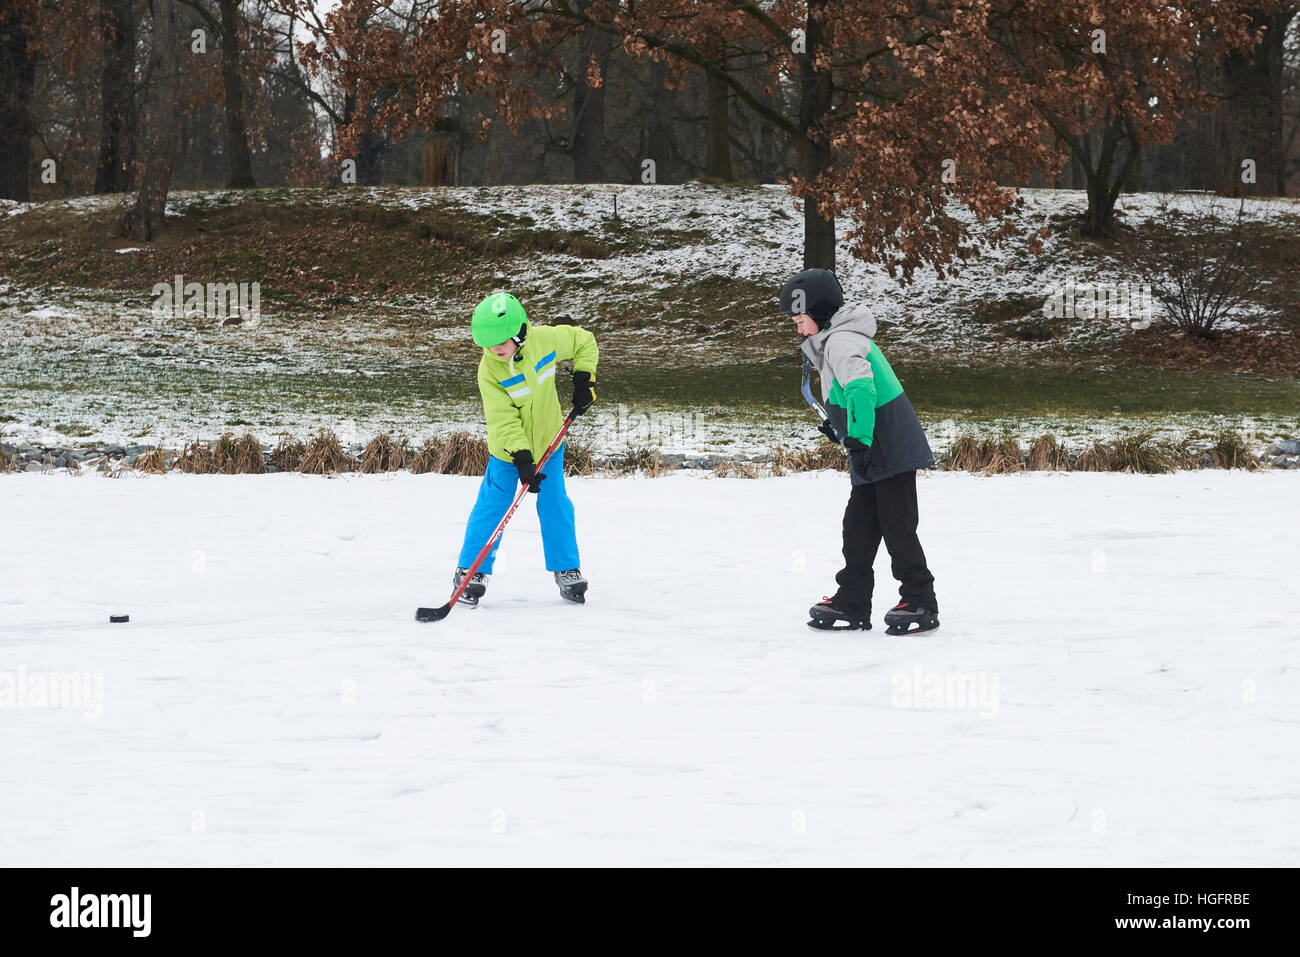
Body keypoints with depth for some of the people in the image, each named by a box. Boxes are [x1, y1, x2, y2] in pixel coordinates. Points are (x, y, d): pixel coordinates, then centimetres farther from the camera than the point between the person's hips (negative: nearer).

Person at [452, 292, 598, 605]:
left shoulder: (546, 339, -20)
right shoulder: (489, 370, -25)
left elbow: (584, 342, 1)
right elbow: (503, 421, -25)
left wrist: (584, 378, -7)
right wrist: (521, 459, -32)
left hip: (548, 441, 2)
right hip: (508, 449, -2)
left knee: (555, 505, 3)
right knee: (491, 506, -3)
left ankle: (567, 570, 16)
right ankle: (471, 572, 8)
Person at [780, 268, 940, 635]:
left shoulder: (840, 343, -16)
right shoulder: (835, 340, 17)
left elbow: (861, 388, -31)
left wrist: (858, 440, -34)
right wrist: (839, 425, 24)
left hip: (892, 451, -11)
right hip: (874, 453, 11)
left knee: (897, 525, -7)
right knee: (858, 526, 11)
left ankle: (920, 603, -2)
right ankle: (852, 603, 15)